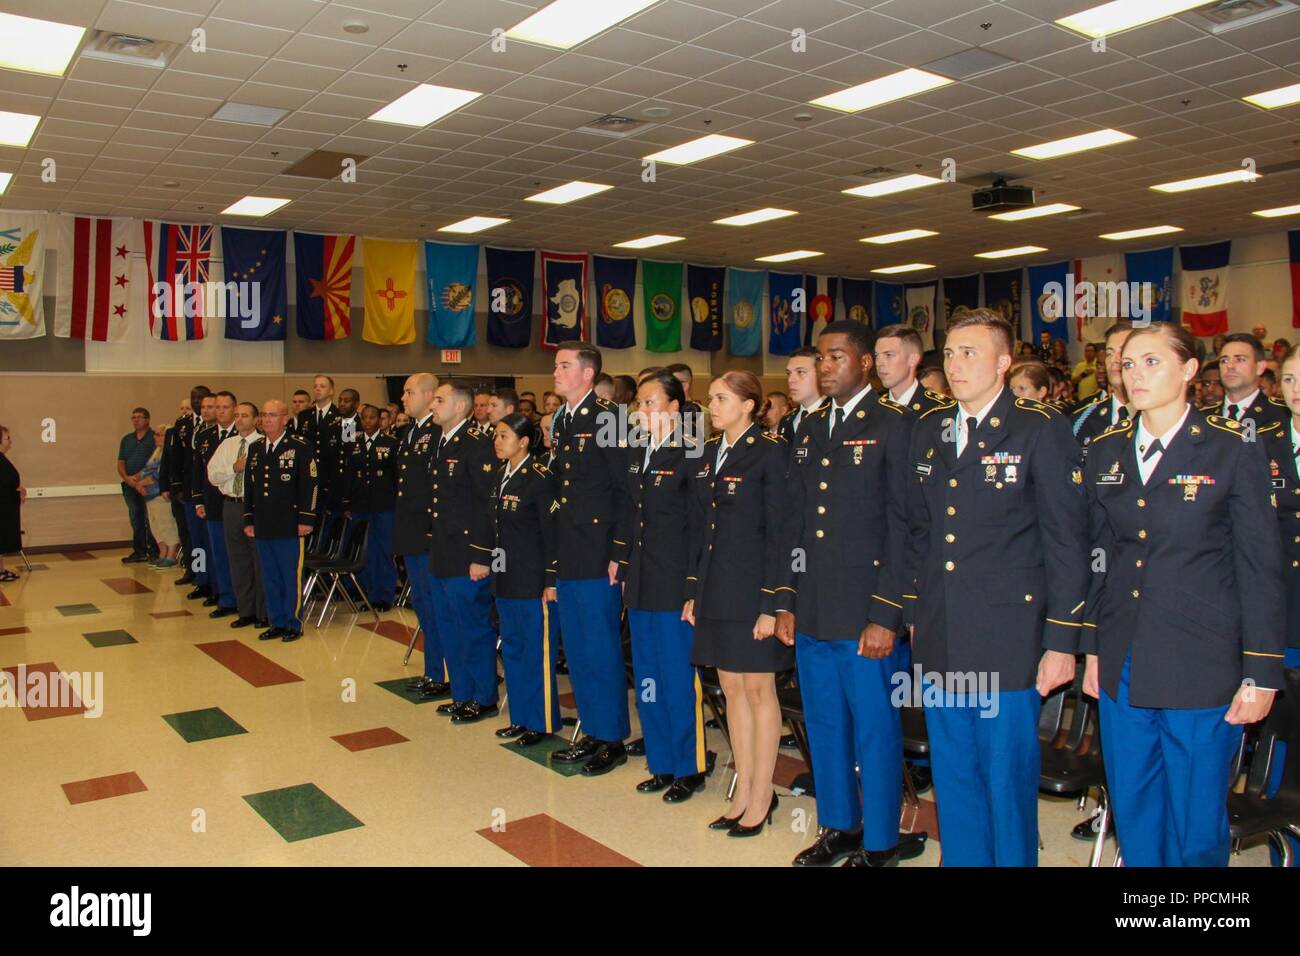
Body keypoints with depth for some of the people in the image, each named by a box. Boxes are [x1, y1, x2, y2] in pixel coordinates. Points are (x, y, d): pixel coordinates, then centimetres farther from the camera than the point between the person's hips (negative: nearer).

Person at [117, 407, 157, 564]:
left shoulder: (154, 438, -3)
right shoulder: (126, 439, 17)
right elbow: (120, 463, 13)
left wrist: (139, 477, -15)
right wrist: (127, 478, -5)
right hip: (130, 485, 6)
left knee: (150, 519, -6)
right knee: (135, 519, 9)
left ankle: (154, 551, 0)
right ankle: (139, 551, 14)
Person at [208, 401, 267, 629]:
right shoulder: (227, 444, 11)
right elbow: (212, 475, 6)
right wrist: (234, 468, -8)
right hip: (231, 506, 6)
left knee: (260, 560, 1)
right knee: (238, 561, 12)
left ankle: (264, 613, 12)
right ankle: (245, 611, 23)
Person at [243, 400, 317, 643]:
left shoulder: (300, 447, -5)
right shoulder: (254, 448, 13)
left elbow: (309, 485, -8)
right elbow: (249, 486, 17)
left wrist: (306, 519, -11)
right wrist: (248, 520, 13)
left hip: (289, 525, -6)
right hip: (262, 526, 6)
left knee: (292, 577, 1)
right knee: (270, 578, 12)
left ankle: (293, 624, 12)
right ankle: (276, 622, 22)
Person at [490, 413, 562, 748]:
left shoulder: (540, 479, -14)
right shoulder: (500, 478, 10)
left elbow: (552, 533, -15)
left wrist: (552, 581, -16)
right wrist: (495, 572, 13)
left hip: (533, 579, -8)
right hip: (506, 579, 8)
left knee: (537, 651, 2)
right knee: (512, 649, 15)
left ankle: (541, 722, 13)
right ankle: (521, 717, 28)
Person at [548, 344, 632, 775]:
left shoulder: (607, 418, -11)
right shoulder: (560, 421, 14)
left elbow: (625, 488, -14)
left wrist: (620, 552, -16)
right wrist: (554, 558, 13)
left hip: (597, 555, -8)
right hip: (566, 555, 8)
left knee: (601, 648, 0)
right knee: (577, 650, 14)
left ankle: (613, 740, 14)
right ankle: (593, 733, 27)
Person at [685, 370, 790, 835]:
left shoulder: (770, 452, -9)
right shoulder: (709, 453, 11)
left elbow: (778, 531, -12)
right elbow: (699, 527, 13)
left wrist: (771, 602, -15)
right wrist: (693, 590, 10)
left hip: (753, 587, -7)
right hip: (716, 588, 7)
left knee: (759, 690, 4)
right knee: (732, 690, 12)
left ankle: (761, 797, 17)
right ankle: (744, 793, 24)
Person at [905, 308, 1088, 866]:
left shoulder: (1041, 430, -6)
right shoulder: (928, 430, 10)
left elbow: (1067, 542, -8)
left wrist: (1062, 641, -10)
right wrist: (914, 610, 13)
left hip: (1008, 641, -5)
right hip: (939, 640, 5)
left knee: (1008, 776, 6)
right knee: (952, 779, 16)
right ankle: (962, 858, 32)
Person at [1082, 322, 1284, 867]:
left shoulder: (1233, 450, -5)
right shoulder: (1105, 452, 7)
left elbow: (1261, 569, -5)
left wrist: (1261, 674, -7)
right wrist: (1092, 648, 10)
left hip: (1202, 668, -4)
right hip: (1123, 668, 4)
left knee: (1196, 827, 7)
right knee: (1132, 815, 15)